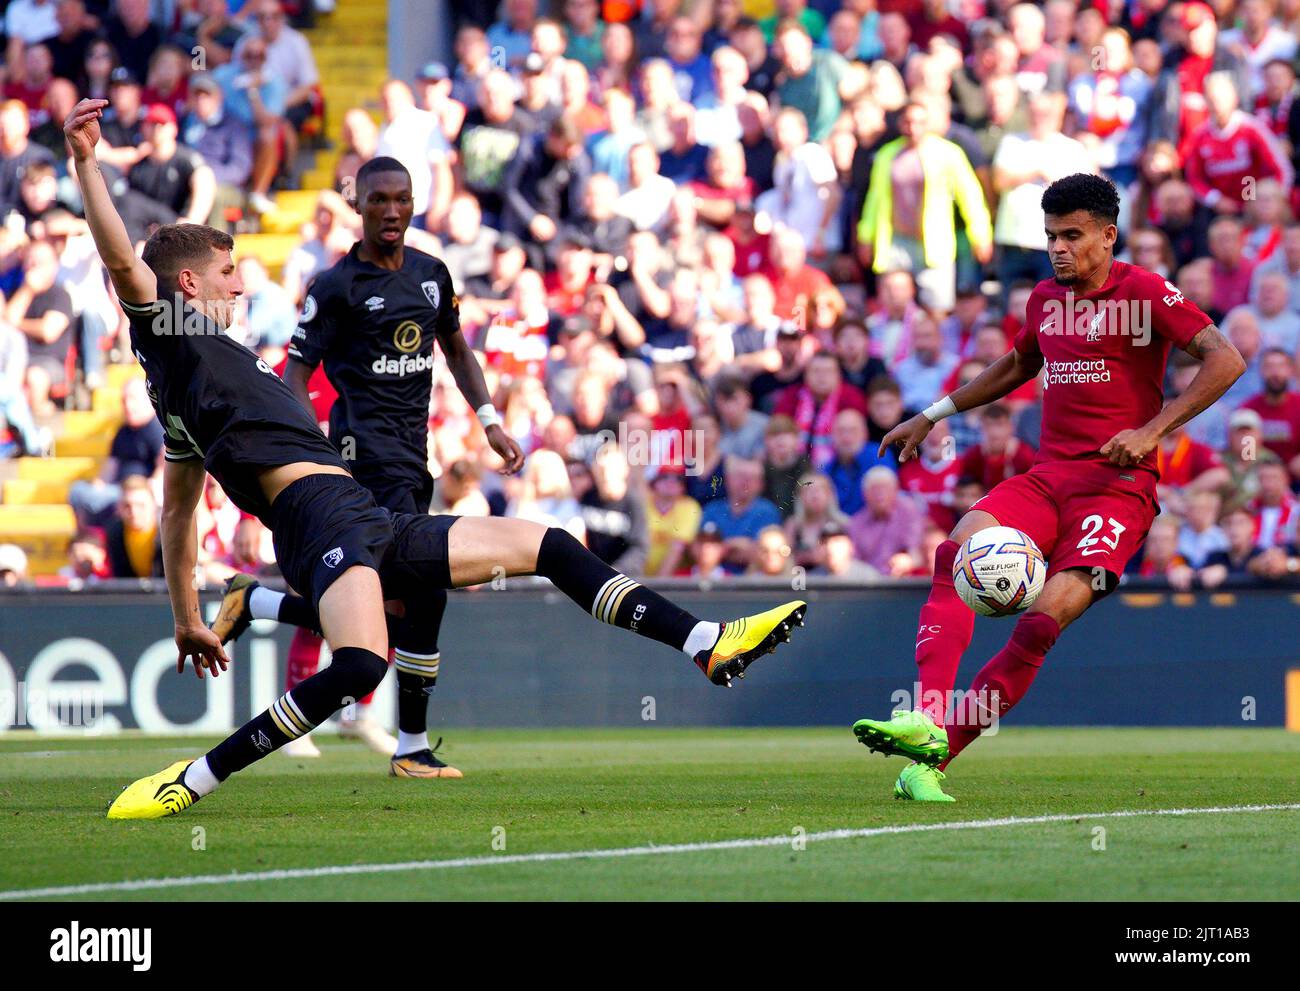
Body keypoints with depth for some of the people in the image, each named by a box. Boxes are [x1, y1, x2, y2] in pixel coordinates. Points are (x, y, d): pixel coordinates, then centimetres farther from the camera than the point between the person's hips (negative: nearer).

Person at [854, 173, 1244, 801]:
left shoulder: (1143, 292, -5)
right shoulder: (1046, 298, 16)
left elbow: (1225, 360, -12)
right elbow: (1017, 366, 36)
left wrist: (1153, 430, -20)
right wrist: (932, 416, 34)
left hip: (1117, 485, -6)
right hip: (1046, 477, 6)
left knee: (1043, 623, -24)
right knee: (957, 551, -24)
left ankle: (932, 760, -23)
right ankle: (926, 719, -36)